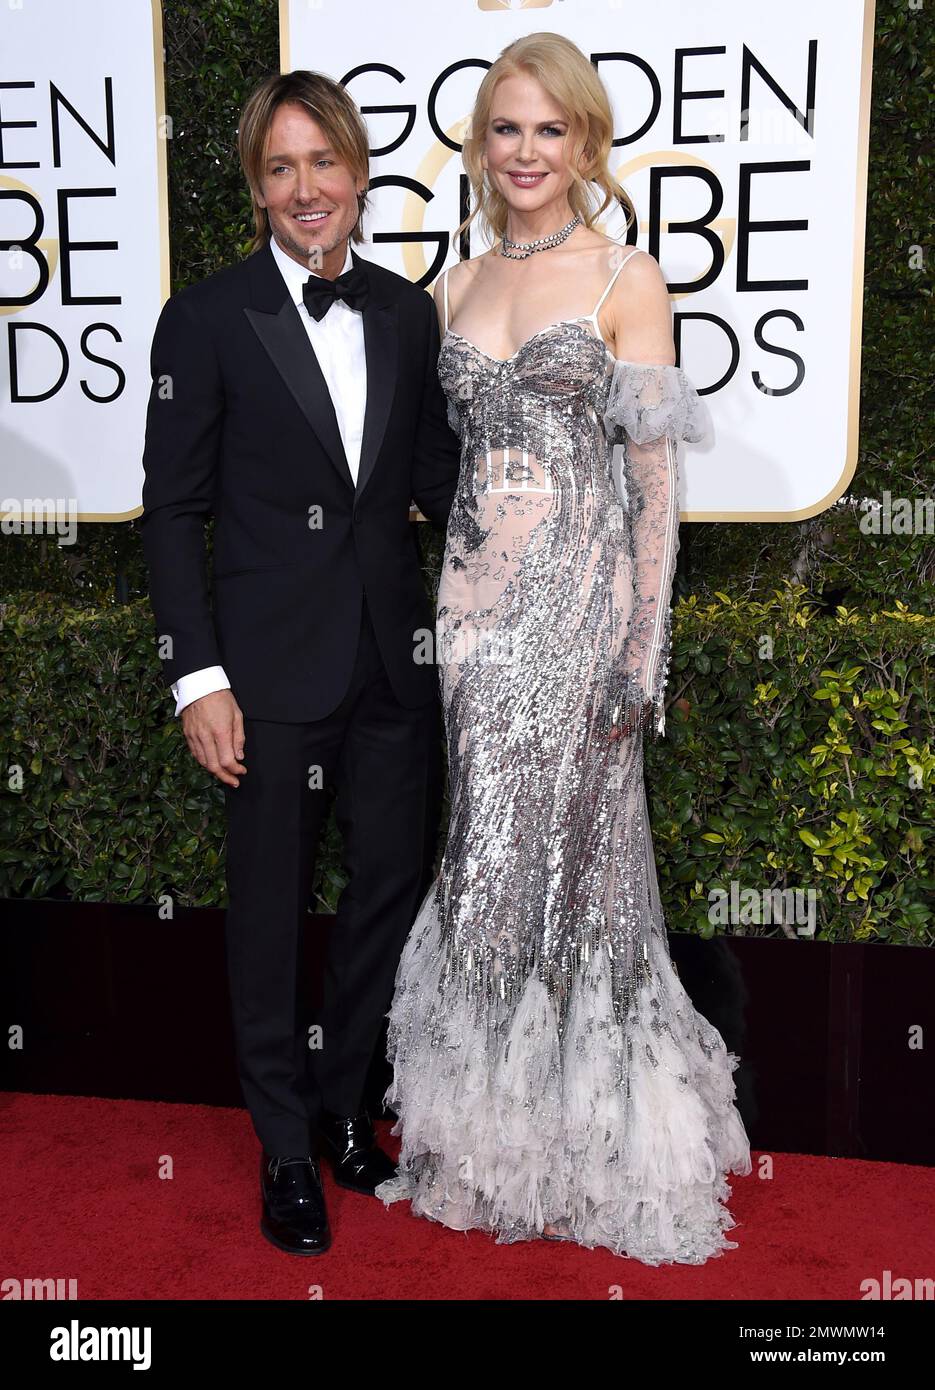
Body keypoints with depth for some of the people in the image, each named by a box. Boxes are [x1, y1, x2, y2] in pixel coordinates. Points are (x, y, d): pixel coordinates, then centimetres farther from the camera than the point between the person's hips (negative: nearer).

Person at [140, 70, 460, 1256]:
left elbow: (435, 476, 12)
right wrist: (199, 678, -11)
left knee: (393, 881, 13)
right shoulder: (206, 319, -5)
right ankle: (286, 1146, 29)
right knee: (270, 902, 8)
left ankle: (344, 1101, 37)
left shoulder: (406, 312, 8)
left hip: (394, 657, 5)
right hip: (274, 665, -4)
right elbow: (171, 511, -6)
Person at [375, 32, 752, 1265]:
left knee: (568, 850, 2)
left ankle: (591, 1130, 22)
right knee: (489, 853, 9)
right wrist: (442, 599, 10)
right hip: (476, 594, 4)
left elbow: (656, 473, -5)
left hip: (579, 593, -4)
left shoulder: (627, 279, -1)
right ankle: (493, 1117, 28)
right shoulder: (455, 288, 13)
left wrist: (645, 646, -11)